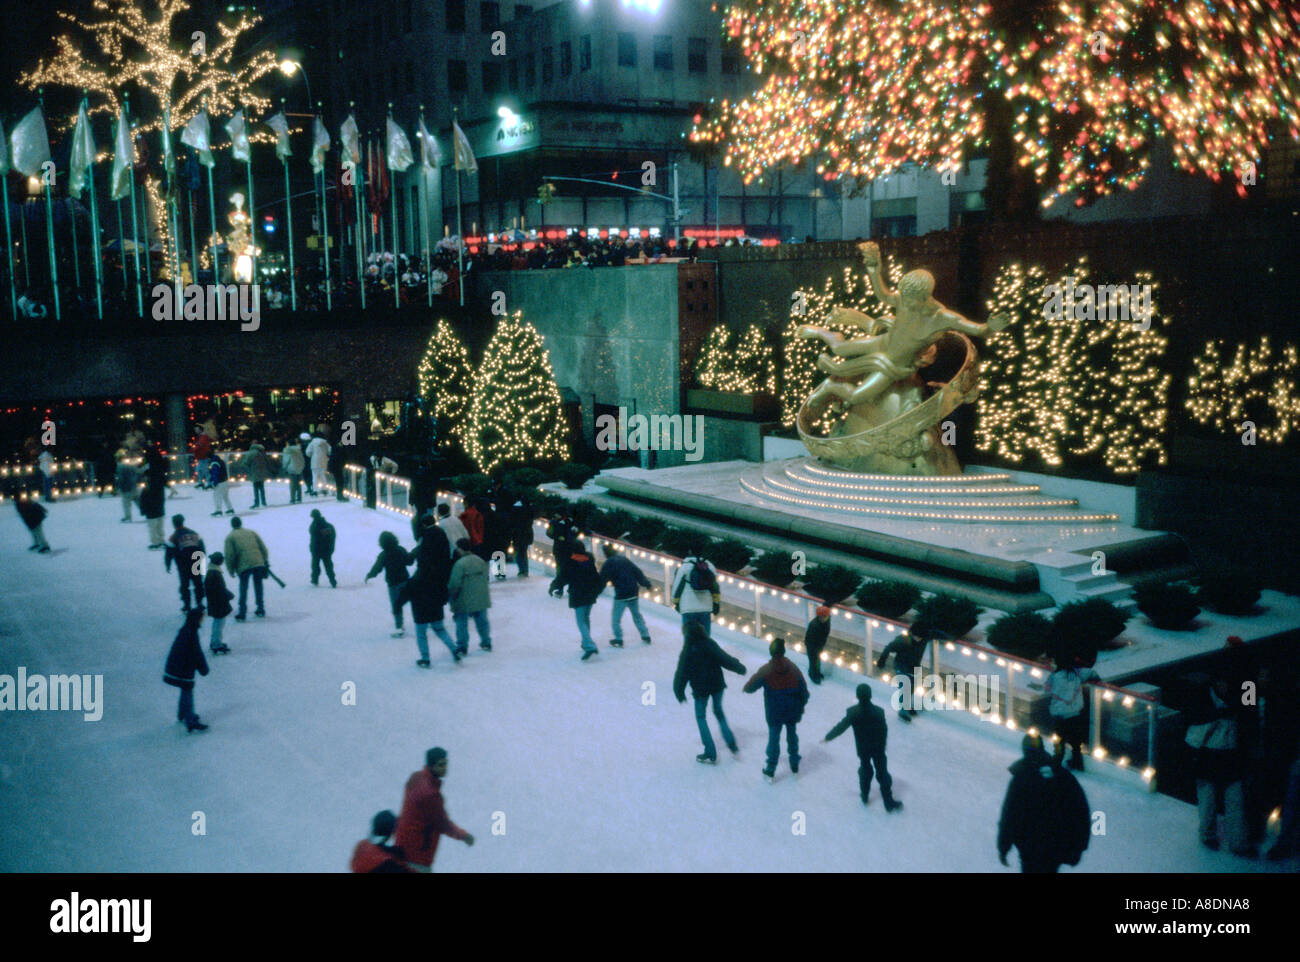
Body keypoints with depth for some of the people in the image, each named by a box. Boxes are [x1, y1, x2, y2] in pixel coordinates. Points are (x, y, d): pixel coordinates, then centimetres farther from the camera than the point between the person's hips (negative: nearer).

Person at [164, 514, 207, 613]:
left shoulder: (174, 537, -4)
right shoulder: (194, 533, 9)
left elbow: (169, 553, -4)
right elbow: (202, 549, 10)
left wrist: (167, 565, 8)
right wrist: (202, 560, 17)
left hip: (183, 566, -3)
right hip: (196, 563, 3)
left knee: (184, 584, 9)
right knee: (198, 583, 13)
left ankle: (186, 605, 9)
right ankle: (199, 602, 14)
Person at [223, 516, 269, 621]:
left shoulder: (230, 537, 8)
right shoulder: (252, 532, 17)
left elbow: (229, 556, 0)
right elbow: (263, 548, 12)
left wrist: (231, 570, 9)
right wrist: (265, 561, 19)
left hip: (244, 566, -3)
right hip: (259, 563, 3)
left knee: (243, 589, 8)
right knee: (258, 586, 17)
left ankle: (242, 613, 7)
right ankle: (260, 610, 22)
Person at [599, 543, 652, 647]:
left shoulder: (609, 563, -9)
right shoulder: (624, 559, 9)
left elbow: (602, 579, -9)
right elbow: (638, 572, 12)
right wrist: (646, 583, 19)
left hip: (621, 595, -6)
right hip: (634, 593, 6)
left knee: (616, 618, 7)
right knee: (637, 615, 21)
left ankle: (618, 640, 7)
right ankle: (645, 635, 25)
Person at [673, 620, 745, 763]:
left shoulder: (687, 651, -17)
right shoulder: (710, 644, -12)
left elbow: (682, 673, -12)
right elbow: (725, 659, -5)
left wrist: (679, 692, 1)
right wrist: (740, 667, 12)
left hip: (700, 689, -3)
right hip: (717, 685, 3)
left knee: (701, 717, 13)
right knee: (718, 712, 25)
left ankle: (710, 754, 11)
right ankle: (732, 744, 21)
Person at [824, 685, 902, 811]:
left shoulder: (852, 712, -20)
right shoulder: (879, 712, -19)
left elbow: (841, 726, -11)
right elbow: (884, 730, -9)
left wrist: (828, 737, 4)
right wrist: (882, 746, 8)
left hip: (862, 748, 1)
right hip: (878, 748, -1)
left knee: (865, 769, 25)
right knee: (882, 773, 10)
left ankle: (865, 795, 39)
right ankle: (889, 802, 17)